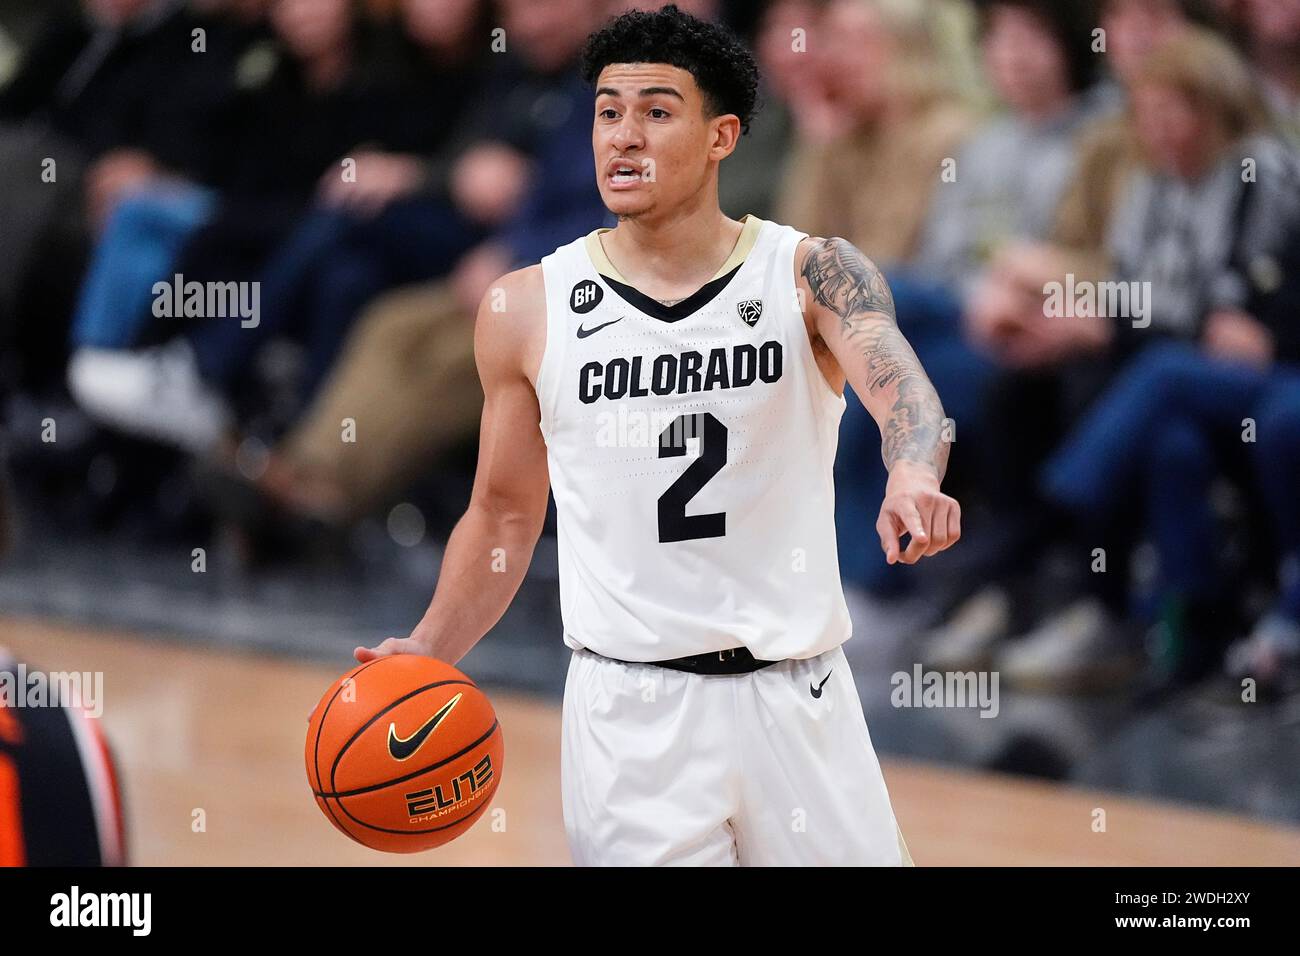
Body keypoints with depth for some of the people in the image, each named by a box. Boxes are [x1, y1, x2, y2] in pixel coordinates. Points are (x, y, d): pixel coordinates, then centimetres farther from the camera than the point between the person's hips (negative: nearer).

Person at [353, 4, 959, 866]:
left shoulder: (813, 276, -3)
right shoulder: (527, 311, 2)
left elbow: (897, 381, -23)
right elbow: (505, 514, 12)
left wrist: (914, 480, -46)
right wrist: (428, 654, -2)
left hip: (794, 698, 0)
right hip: (630, 712, 0)